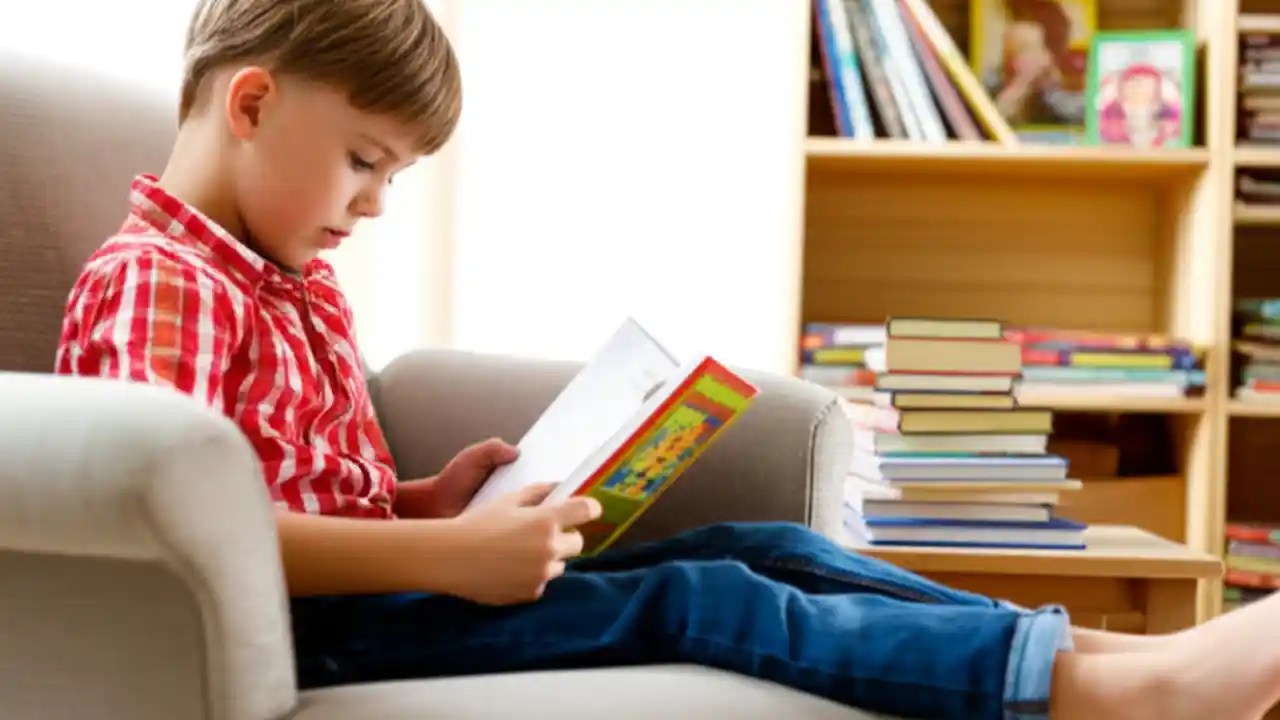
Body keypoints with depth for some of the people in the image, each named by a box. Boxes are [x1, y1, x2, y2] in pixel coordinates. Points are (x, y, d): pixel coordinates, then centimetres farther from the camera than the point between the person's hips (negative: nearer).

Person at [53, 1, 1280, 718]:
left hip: (382, 589, 9)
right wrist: (447, 554, -28)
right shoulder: (152, 281, -12)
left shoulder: (296, 286, 20)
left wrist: (436, 503, 2)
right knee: (690, 599, -22)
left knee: (758, 547, -6)